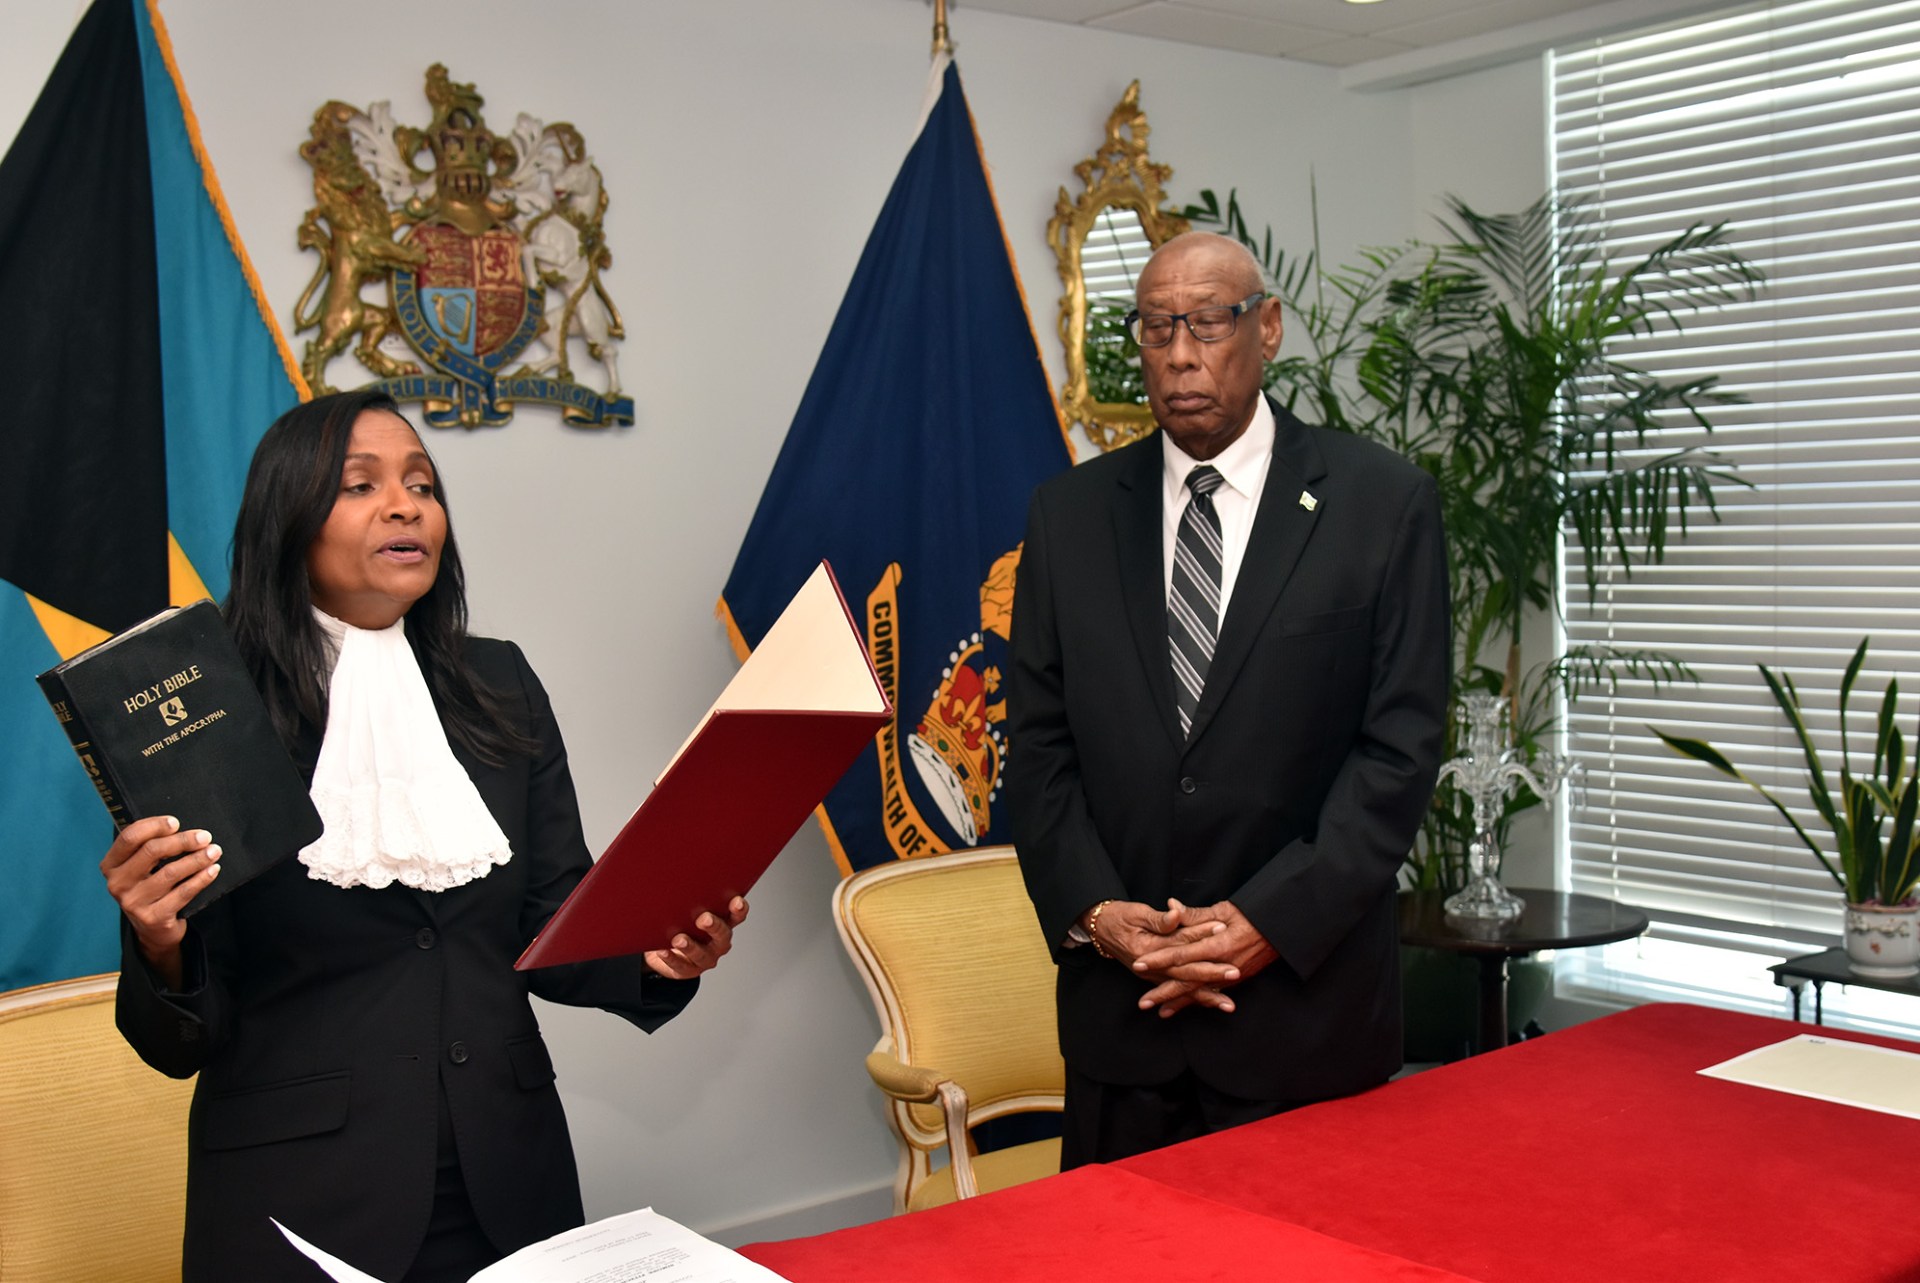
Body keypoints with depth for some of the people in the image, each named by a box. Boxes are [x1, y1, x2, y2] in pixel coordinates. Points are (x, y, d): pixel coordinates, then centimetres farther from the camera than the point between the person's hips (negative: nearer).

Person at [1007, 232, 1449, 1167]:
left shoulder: (1383, 502, -1)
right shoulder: (1070, 512, 8)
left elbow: (1401, 746, -5)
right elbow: (1038, 744, 6)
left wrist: (1272, 920, -13)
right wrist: (1091, 909, -8)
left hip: (1306, 998, -2)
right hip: (1119, 1003, 3)